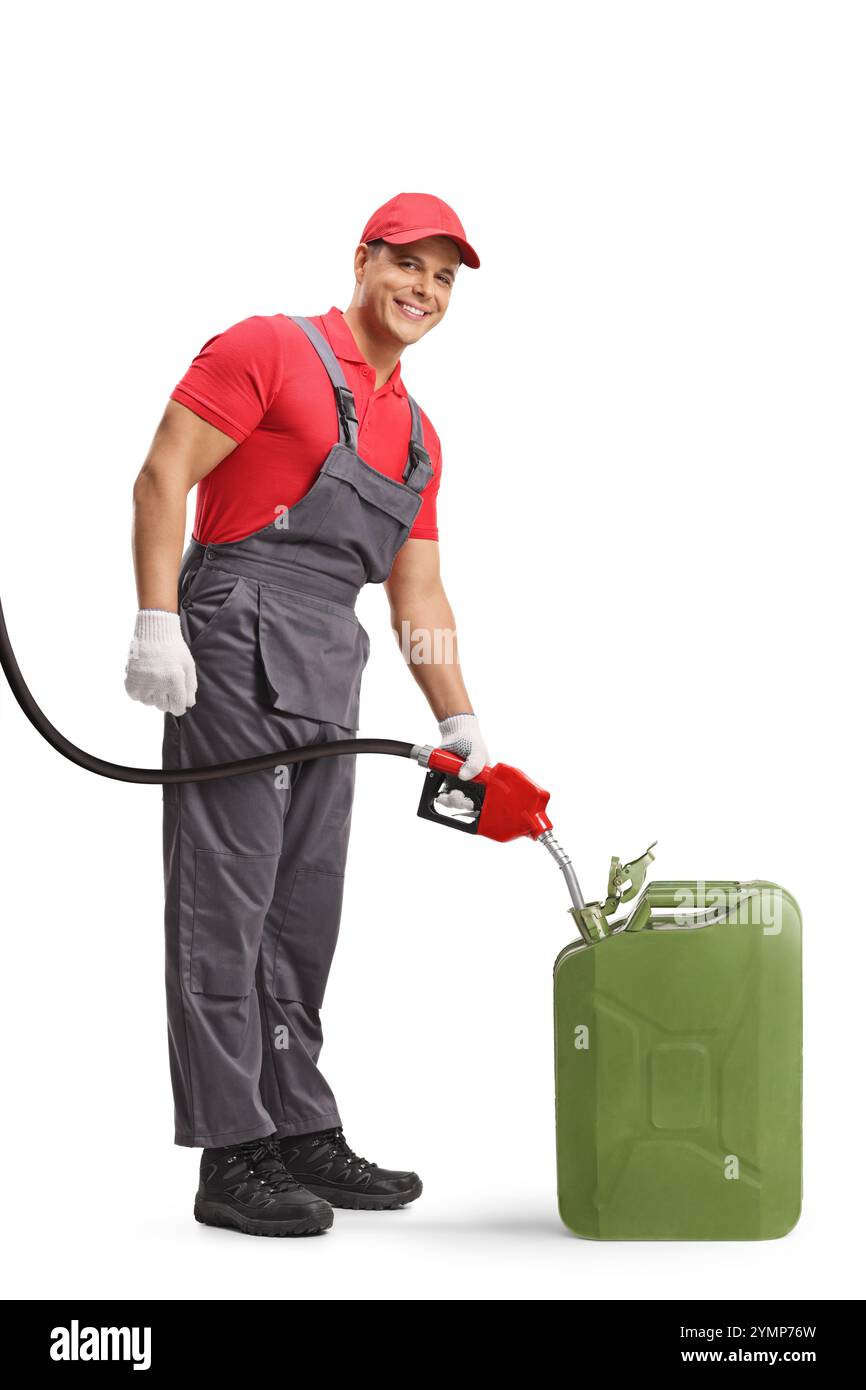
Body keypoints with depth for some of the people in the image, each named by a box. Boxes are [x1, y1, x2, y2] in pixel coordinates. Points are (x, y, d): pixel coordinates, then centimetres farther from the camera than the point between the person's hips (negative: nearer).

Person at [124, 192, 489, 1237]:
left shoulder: (416, 435, 19)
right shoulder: (269, 350, -3)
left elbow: (419, 598, 20)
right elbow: (163, 475, -9)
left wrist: (460, 725, 15)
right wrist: (156, 622, -19)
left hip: (329, 678, 8)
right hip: (235, 650, -8)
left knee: (303, 916, 12)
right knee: (224, 906, -5)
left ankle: (303, 1135, 21)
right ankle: (231, 1159, 0)